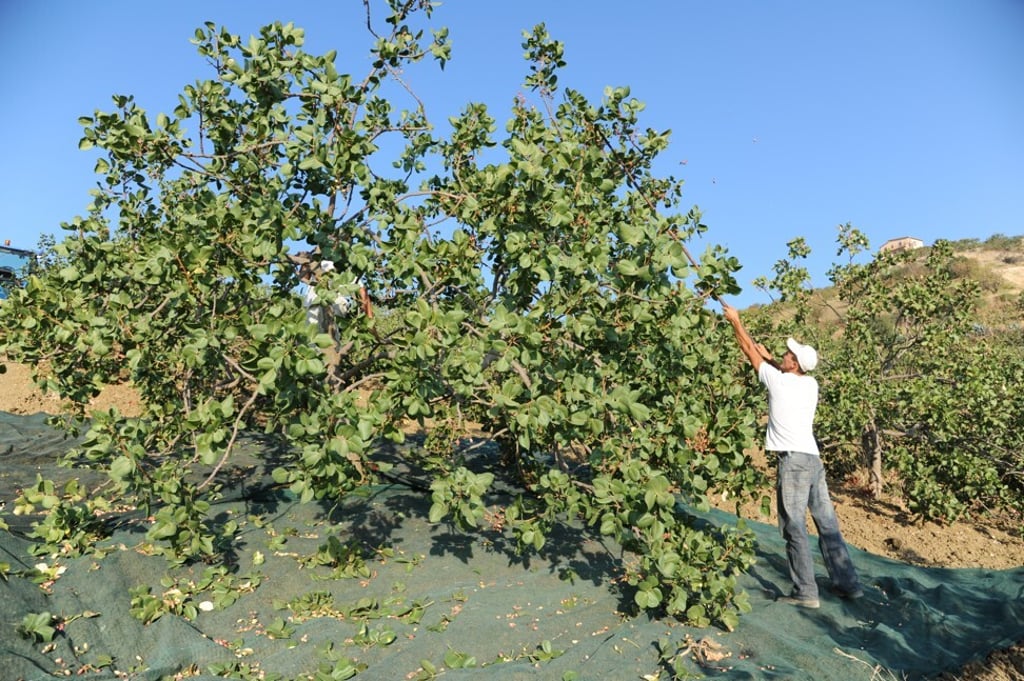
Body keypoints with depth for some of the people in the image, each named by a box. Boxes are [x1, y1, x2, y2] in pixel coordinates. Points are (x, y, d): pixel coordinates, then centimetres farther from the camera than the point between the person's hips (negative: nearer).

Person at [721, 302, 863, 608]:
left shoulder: (777, 380, -6)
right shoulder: (810, 384, 11)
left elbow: (749, 350, 6)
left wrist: (735, 320, 16)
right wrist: (770, 356, 36)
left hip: (793, 460, -7)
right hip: (814, 459, 8)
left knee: (795, 528, -4)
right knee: (827, 523, 13)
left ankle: (805, 592, -1)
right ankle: (848, 583, 20)